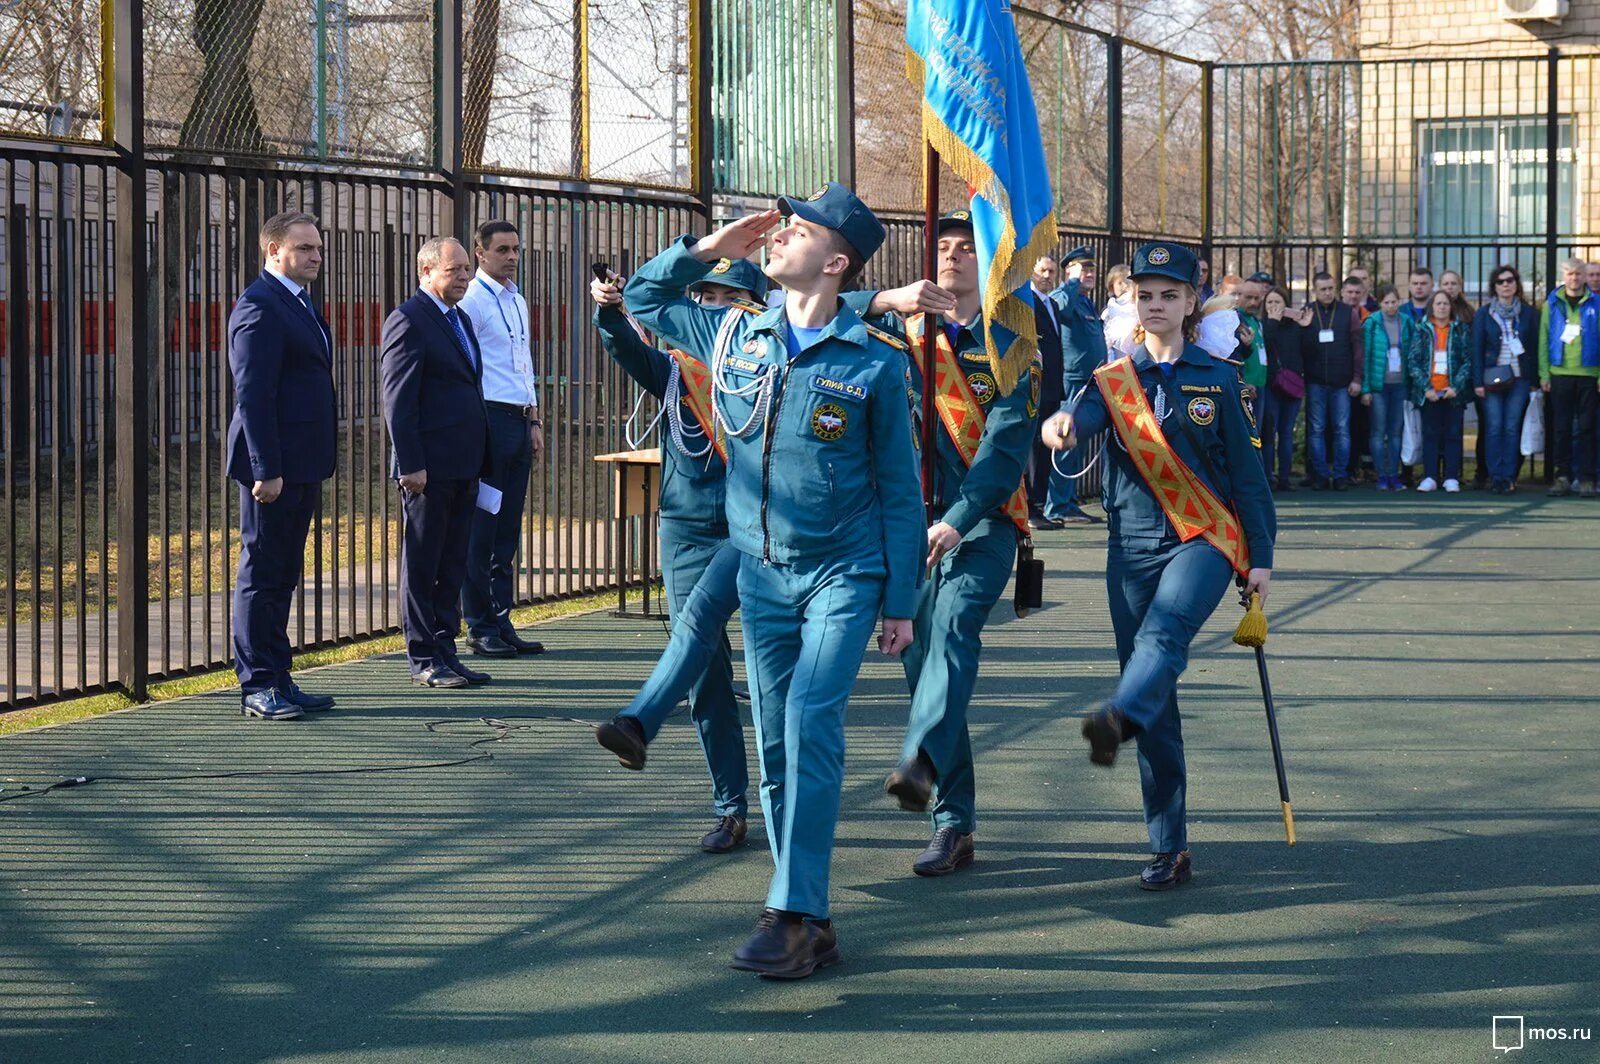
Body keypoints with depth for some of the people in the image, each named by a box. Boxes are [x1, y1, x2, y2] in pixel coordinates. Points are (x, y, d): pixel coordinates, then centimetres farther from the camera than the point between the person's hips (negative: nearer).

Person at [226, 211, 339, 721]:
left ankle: (278, 679, 19)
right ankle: (257, 687, 1)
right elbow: (251, 395, -19)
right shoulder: (260, 307, -14)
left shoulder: (300, 304, 17)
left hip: (302, 467, 10)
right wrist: (266, 470, -22)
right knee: (261, 575, -3)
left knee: (283, 577, 13)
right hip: (275, 467, -10)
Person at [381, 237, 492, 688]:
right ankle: (423, 659, 5)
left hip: (463, 466, 9)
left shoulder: (460, 320, 18)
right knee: (421, 565, 0)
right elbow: (397, 400, -14)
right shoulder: (409, 321, -10)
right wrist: (410, 464, -19)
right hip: (430, 466, -9)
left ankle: (445, 652, 18)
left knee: (452, 565, 12)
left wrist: (479, 462, 17)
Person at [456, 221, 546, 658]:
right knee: (481, 528, -4)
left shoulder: (518, 302, 19)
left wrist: (534, 421, 19)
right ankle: (480, 627, 0)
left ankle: (501, 623, 14)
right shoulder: (471, 301, -8)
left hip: (519, 421, 8)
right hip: (487, 417, -8)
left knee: (507, 530, 10)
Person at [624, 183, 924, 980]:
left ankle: (792, 915, -20)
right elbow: (643, 296, 22)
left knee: (810, 726, -19)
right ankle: (809, 926, 15)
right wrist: (710, 248, 5)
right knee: (777, 749, 6)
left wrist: (900, 602, -3)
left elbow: (898, 487, -1)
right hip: (762, 575, 5)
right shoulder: (734, 336, 5)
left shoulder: (874, 362, -6)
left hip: (844, 573, -5)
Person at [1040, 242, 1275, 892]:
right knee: (1157, 708, 2)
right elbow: (1081, 419, -14)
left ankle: (1118, 719, -63)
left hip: (1204, 539, -2)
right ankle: (1169, 849, 7)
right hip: (1133, 546, 2)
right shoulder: (1112, 381, 8)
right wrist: (1061, 425, -39)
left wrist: (1261, 558, 2)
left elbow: (1247, 473, 8)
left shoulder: (1216, 380, 6)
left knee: (1164, 630, -34)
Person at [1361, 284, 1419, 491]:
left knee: (1396, 431, 5)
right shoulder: (1371, 324, -3)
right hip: (1378, 384, -3)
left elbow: (1414, 354, 9)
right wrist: (1365, 388, -8)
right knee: (1379, 431, -1)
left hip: (1400, 384, 3)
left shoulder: (1407, 323, 6)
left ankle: (1394, 475, 9)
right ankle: (1381, 477, 2)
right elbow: (1365, 356, -4)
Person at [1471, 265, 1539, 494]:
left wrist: (1534, 380, 2)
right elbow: (1477, 348, 3)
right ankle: (1495, 476, -2)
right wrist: (1478, 381, -4)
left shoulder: (1529, 313, 7)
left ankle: (1508, 477, 1)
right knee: (1494, 428, -5)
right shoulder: (1484, 313, 6)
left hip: (1519, 378, 0)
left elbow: (1535, 347, 7)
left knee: (1512, 428, -2)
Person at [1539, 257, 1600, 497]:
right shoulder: (1552, 303, 7)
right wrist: (1544, 374, 0)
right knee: (1561, 427, 3)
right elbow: (1543, 339, 6)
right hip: (1559, 374, 1)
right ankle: (1563, 476, 9)